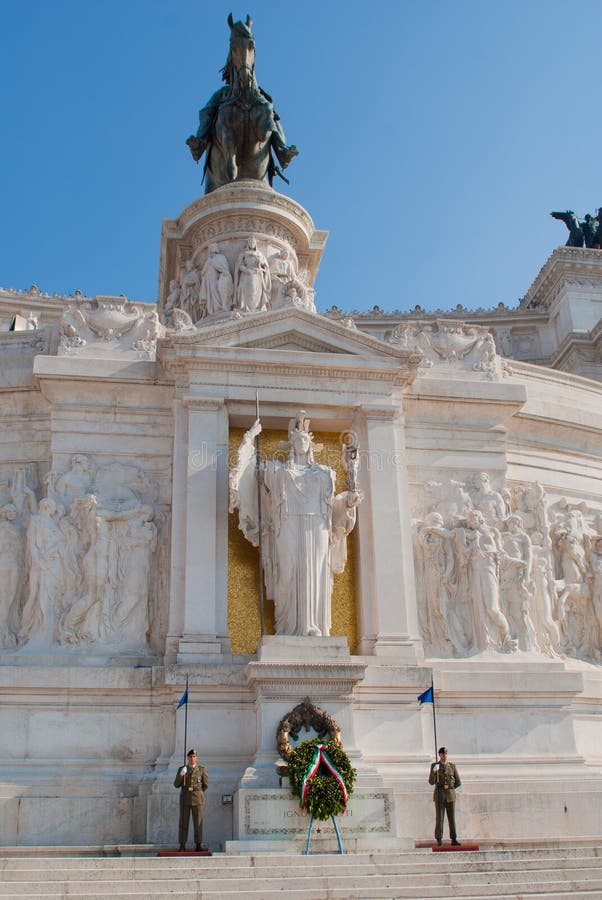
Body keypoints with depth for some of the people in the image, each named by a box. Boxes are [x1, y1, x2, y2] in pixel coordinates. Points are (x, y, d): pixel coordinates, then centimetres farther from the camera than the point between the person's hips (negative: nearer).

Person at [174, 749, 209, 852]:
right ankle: (182, 846, 7)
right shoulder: (181, 769, 4)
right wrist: (181, 774, -18)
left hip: (197, 800, -1)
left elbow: (205, 784, 10)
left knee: (198, 823, 0)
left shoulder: (202, 769, 1)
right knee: (183, 823, 0)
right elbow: (176, 785, -2)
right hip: (185, 799, 1)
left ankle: (198, 846, 9)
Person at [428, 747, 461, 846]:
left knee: (452, 817, 1)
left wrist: (449, 788, 6)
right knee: (439, 817, -6)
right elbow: (431, 782, -8)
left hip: (450, 795, 2)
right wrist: (434, 772, -25)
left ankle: (454, 840, 6)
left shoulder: (452, 766, 7)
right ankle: (439, 840, 1)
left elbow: (458, 782, 11)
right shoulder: (434, 766, 2)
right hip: (439, 795, -2)